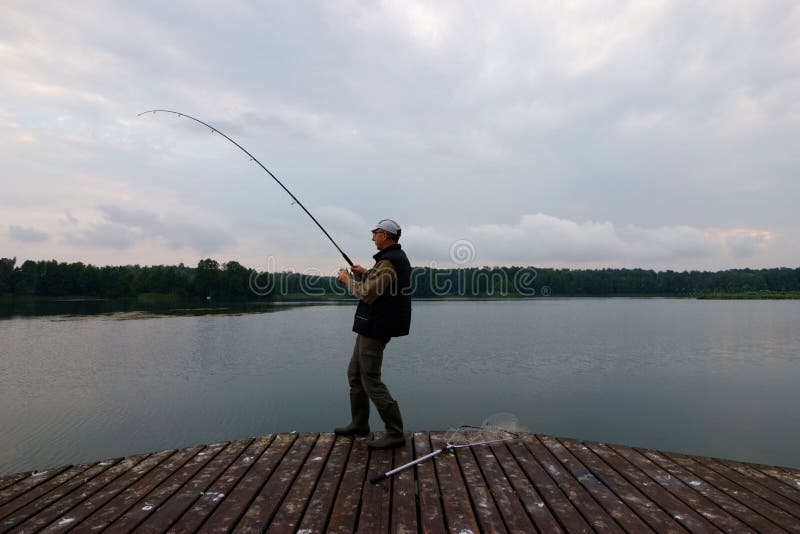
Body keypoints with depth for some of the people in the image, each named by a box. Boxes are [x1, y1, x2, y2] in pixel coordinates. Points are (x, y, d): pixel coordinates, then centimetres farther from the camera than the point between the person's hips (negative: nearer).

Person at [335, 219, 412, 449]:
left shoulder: (388, 262, -20)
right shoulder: (398, 257, 13)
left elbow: (366, 293, -23)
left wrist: (348, 280, -6)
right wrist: (366, 274, 17)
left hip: (375, 328, -11)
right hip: (372, 326, 11)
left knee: (371, 380, -6)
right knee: (355, 373, 18)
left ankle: (395, 433, 1)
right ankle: (359, 424, 28)